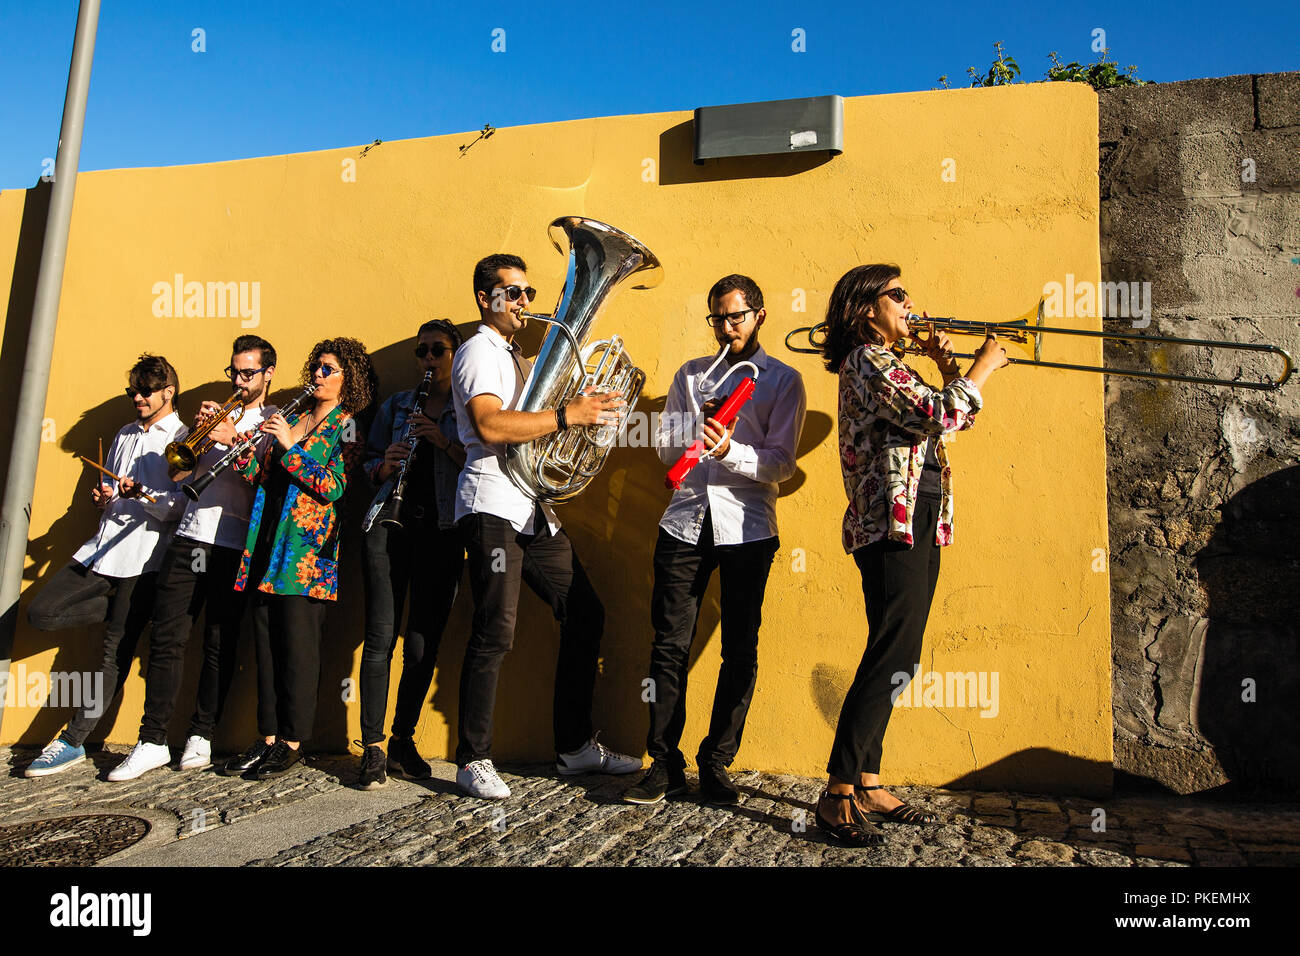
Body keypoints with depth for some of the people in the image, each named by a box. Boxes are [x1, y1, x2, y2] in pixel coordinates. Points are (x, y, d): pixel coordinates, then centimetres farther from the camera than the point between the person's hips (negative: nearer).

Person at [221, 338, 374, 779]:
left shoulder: (347, 427, 0)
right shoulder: (292, 418, 18)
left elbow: (334, 486, -13)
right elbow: (259, 474, 13)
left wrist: (290, 446, -17)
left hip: (307, 548, -6)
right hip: (267, 544, 6)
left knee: (298, 646, -3)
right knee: (266, 643, 8)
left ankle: (292, 742, 7)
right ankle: (268, 738, 17)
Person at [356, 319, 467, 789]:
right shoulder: (395, 405, 18)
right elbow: (370, 464, 18)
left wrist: (445, 441, -15)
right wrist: (386, 465, -3)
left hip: (440, 528, -1)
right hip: (390, 521, 2)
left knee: (423, 644, 0)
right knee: (380, 636, -6)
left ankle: (403, 741, 16)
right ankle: (373, 749, 1)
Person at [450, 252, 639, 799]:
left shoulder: (515, 358, 26)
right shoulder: (479, 351, -4)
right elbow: (490, 425, -22)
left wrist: (588, 411, 12)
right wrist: (568, 415, -24)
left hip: (533, 508, 9)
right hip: (493, 506, -9)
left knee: (585, 616, 7)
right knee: (495, 634, -11)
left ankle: (575, 747, 18)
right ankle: (473, 762, 3)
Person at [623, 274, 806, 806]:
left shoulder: (783, 381, 7)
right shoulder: (691, 375, 18)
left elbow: (781, 464, -2)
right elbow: (664, 449, 13)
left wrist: (729, 449, -19)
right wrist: (698, 422, -7)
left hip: (746, 527, -2)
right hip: (686, 521, 3)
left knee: (740, 650, 2)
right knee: (669, 645, 1)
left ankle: (717, 764, 15)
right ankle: (665, 765, 12)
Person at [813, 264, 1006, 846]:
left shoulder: (889, 366, 23)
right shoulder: (868, 360, -8)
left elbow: (953, 419, 27)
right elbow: (940, 416, -19)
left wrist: (946, 366, 15)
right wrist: (982, 367, -5)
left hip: (919, 522, 10)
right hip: (893, 523, -10)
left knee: (893, 660, 10)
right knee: (892, 660, -10)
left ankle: (866, 784, 17)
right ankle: (838, 794, -4)